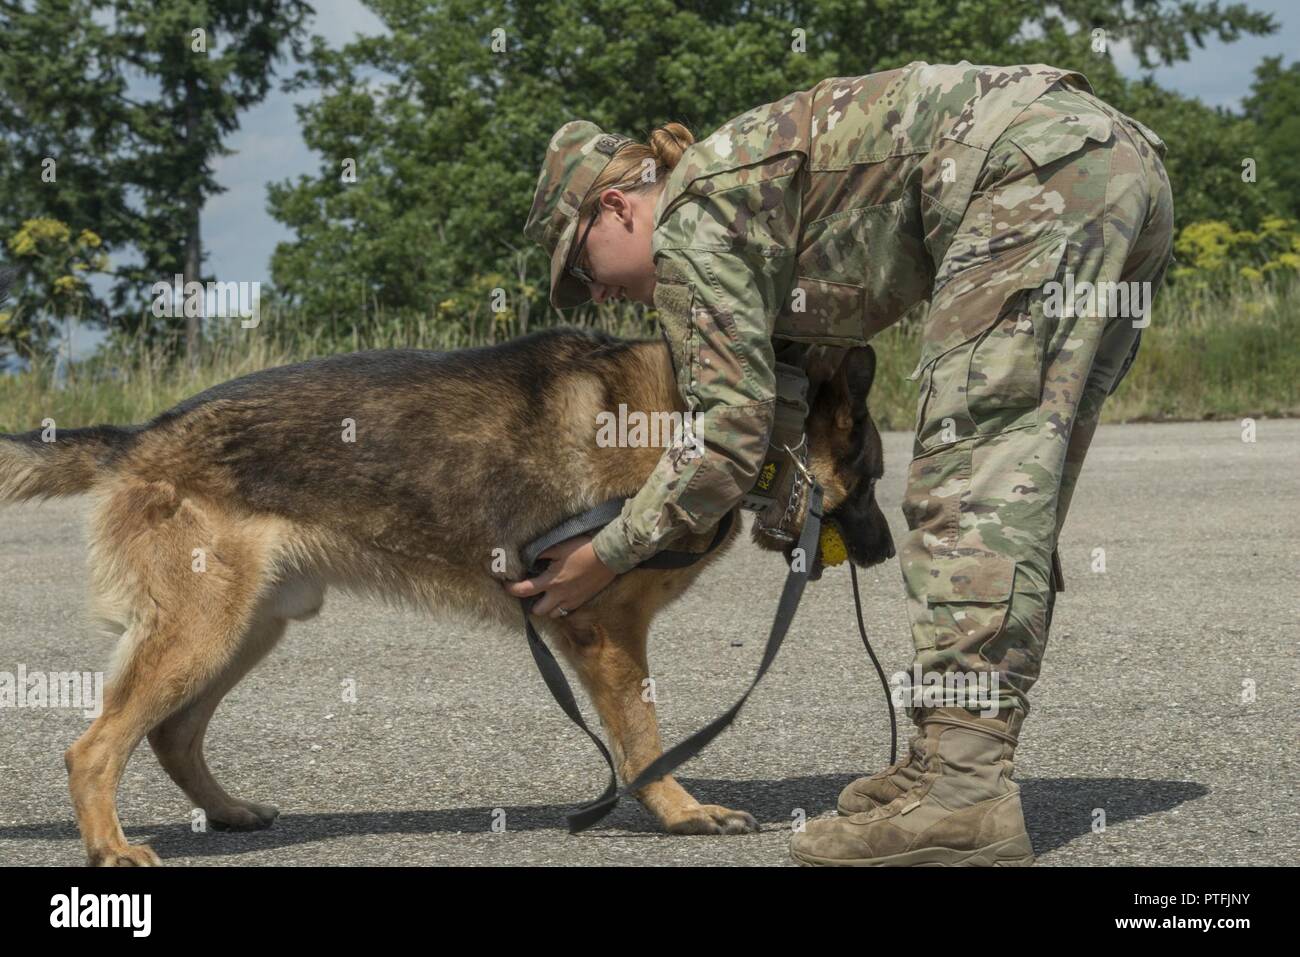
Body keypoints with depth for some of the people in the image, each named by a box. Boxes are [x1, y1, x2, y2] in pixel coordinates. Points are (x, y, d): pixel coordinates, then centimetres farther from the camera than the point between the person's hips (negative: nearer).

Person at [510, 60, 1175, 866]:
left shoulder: (690, 223, 0)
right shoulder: (746, 181, 27)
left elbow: (727, 436, -3)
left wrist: (605, 556, 6)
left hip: (1038, 169, -10)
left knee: (972, 476, -12)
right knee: (1014, 486, 10)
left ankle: (964, 796, -19)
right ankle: (951, 760, 11)